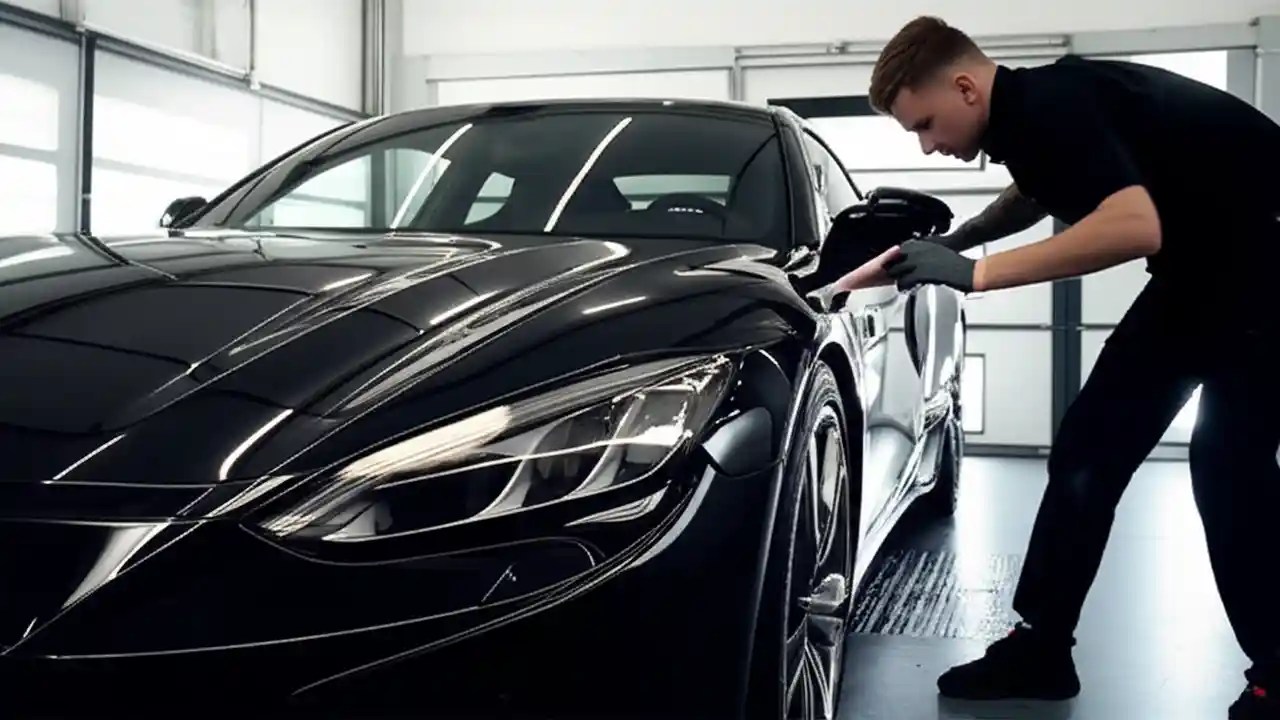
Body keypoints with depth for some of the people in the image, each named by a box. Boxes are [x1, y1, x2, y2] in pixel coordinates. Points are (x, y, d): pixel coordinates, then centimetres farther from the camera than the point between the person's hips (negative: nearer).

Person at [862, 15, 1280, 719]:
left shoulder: (1054, 104, -26)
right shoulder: (1026, 114, 2)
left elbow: (1135, 227, -39)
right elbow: (1039, 193, 24)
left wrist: (975, 271, -34)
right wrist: (960, 237, 7)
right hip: (1198, 272, 9)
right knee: (1087, 449, 4)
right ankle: (1041, 648, 11)